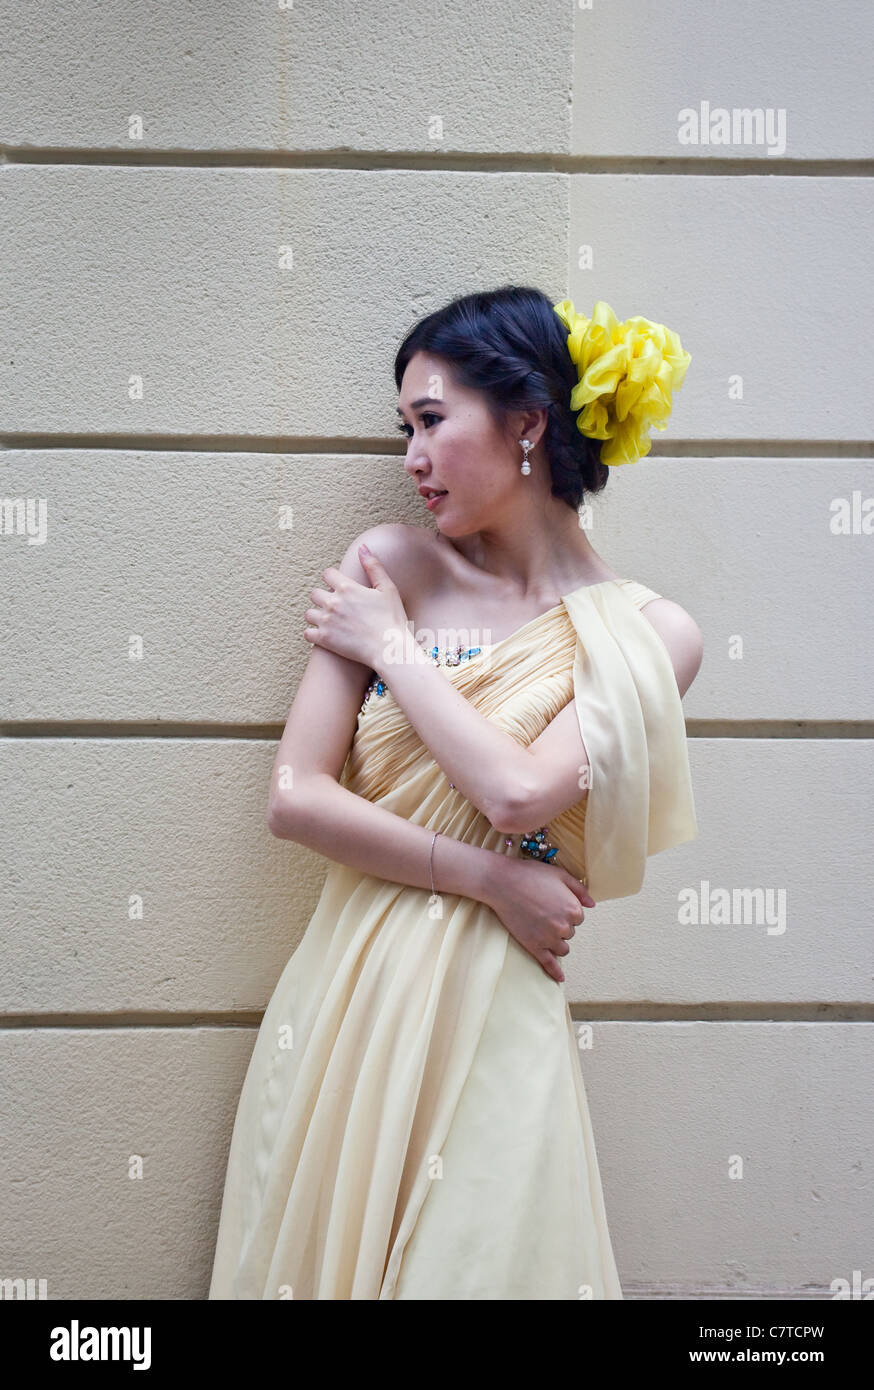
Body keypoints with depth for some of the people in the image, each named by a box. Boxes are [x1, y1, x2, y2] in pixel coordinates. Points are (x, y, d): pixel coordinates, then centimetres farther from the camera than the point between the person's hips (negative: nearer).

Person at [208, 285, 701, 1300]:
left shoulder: (649, 634, -4)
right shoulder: (389, 565, 0)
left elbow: (517, 794, -20)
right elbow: (294, 798, -6)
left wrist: (392, 647, -9)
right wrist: (491, 880, -11)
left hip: (497, 1022, -2)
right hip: (348, 995, 3)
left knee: (479, 1263, 6)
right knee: (317, 1252, 14)